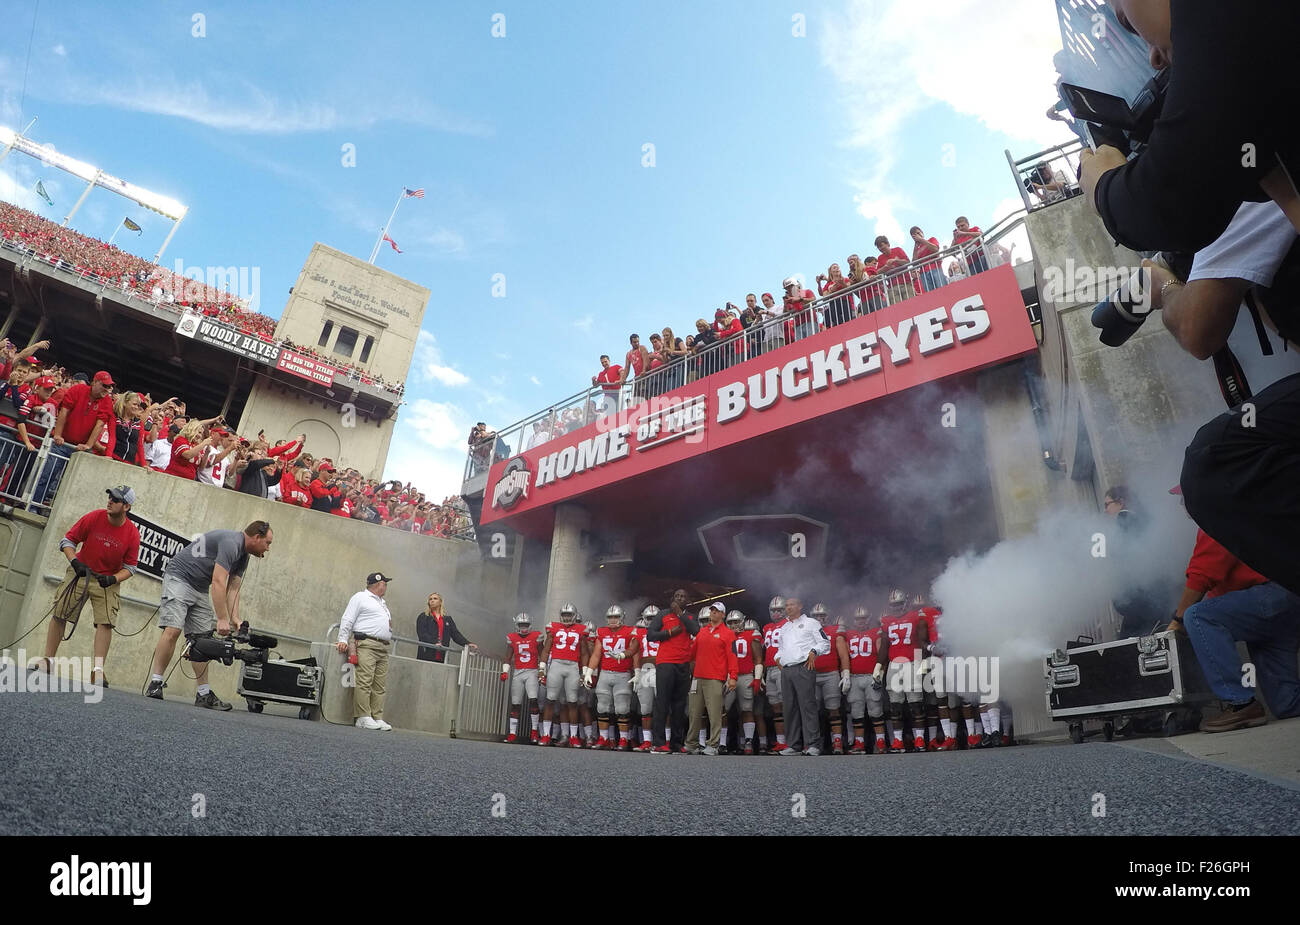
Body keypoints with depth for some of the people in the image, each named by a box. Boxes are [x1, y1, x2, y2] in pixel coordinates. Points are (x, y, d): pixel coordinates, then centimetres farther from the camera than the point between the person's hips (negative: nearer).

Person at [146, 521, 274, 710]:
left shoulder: (243, 556, 9)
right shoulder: (231, 542, -23)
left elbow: (233, 589, 5)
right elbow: (218, 582, -28)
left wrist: (235, 619, -9)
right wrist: (222, 619, -29)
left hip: (200, 588, 9)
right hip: (179, 577, -9)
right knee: (173, 630, -21)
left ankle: (203, 694, 1)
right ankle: (155, 684, -14)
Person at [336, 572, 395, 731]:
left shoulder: (383, 603, 29)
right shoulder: (360, 597, 6)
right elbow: (347, 620, -1)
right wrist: (343, 640, -10)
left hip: (383, 648, 8)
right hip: (366, 645, -7)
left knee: (380, 686, 2)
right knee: (364, 682, -13)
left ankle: (377, 718, 2)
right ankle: (363, 718, -12)